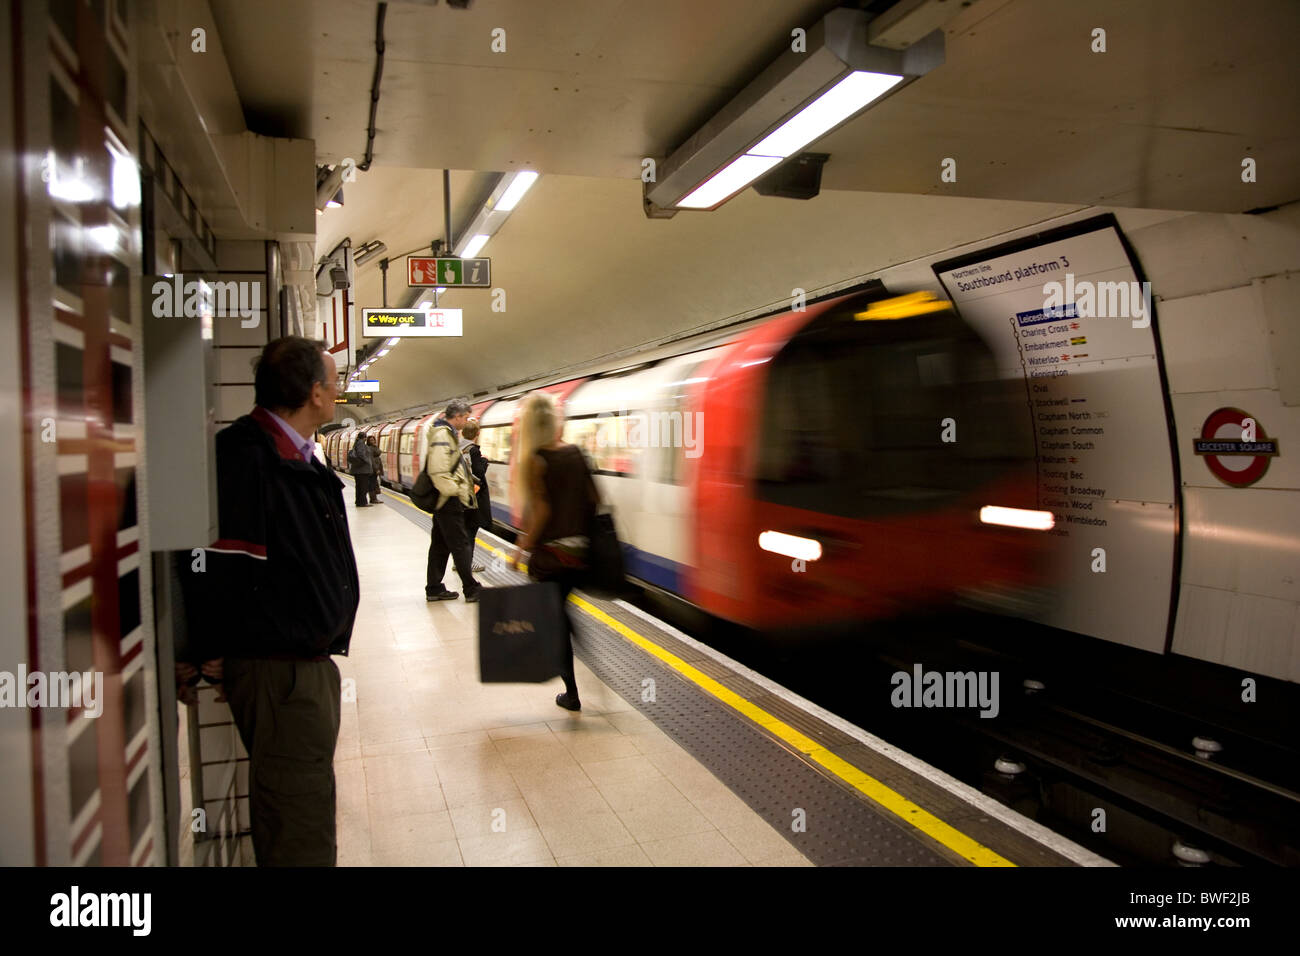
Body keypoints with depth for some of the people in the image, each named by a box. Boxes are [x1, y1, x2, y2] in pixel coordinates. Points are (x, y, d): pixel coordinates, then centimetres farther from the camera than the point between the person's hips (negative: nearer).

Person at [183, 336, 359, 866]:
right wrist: (212, 655, -15)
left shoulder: (299, 459, 13)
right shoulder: (246, 459, -21)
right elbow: (211, 566, -25)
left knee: (311, 798, 23)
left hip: (311, 660, 10)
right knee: (297, 824, 0)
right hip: (278, 667, -10)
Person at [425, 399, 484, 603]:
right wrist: (454, 491, -18)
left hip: (444, 501, 11)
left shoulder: (448, 434, 17)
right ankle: (472, 590, 1)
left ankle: (434, 589, 20)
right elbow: (438, 471, -25)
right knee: (461, 545, -5)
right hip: (449, 502, -11)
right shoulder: (442, 435, -16)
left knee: (440, 545, 14)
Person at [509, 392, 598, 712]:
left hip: (549, 554, -5)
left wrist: (521, 549, -9)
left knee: (554, 620, 7)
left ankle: (572, 694, 12)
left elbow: (540, 511, -17)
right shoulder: (575, 453, 3)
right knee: (563, 612, 23)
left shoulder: (534, 461, -12)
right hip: (579, 551, 6)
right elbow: (593, 500, 5)